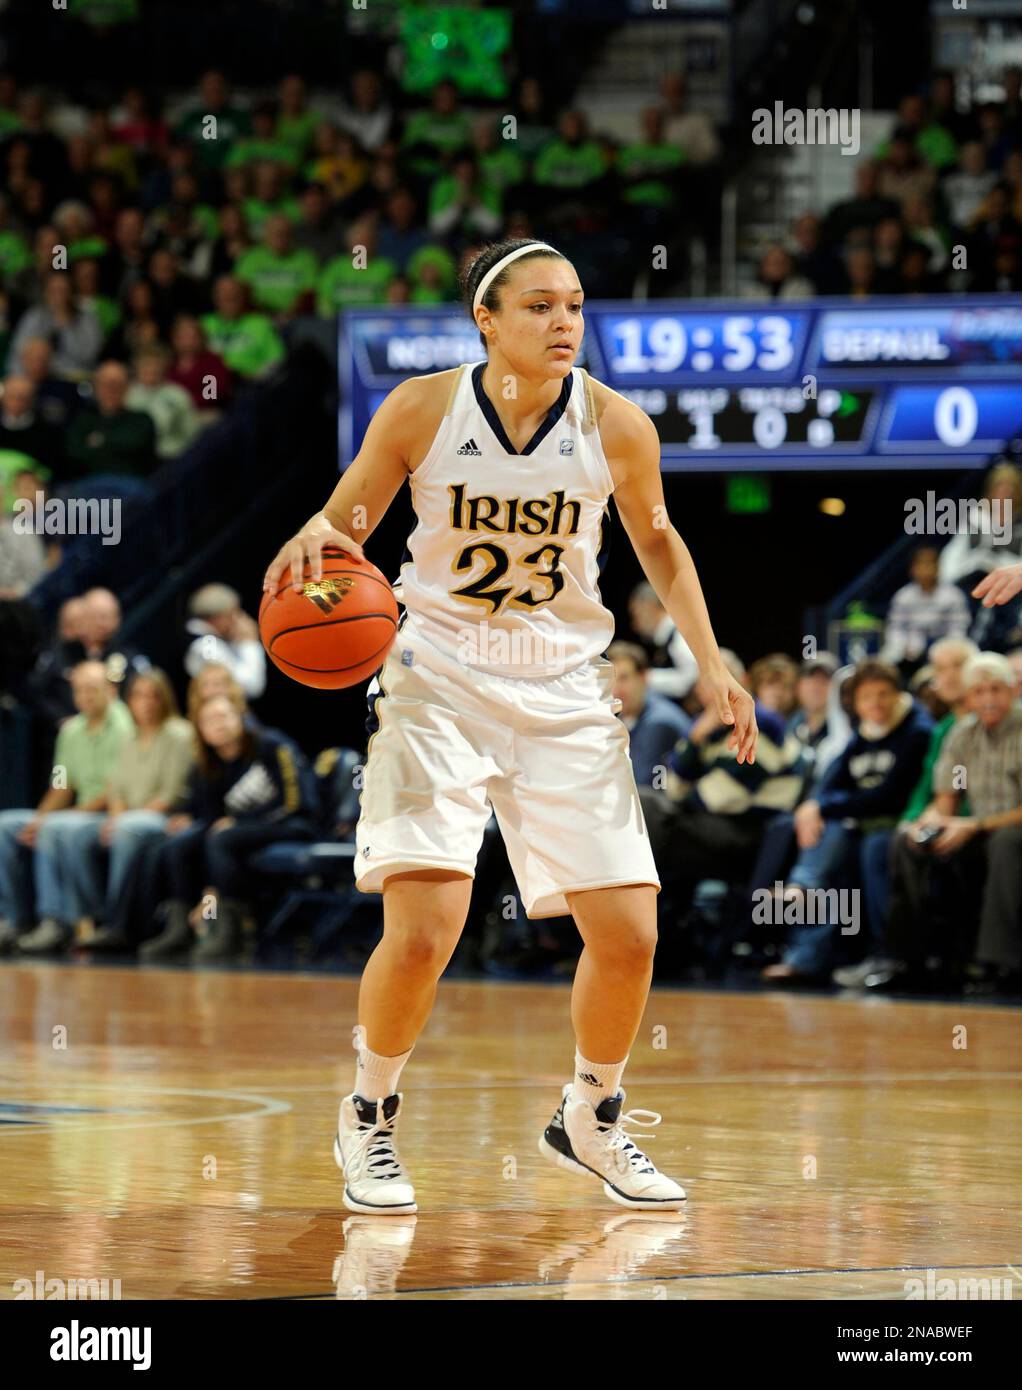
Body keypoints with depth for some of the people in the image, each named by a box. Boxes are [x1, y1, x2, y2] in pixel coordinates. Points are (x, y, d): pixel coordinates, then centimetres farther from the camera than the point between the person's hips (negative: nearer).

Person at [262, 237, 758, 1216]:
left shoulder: (615, 426, -8)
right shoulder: (422, 410, -12)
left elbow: (657, 542, 11)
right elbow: (344, 520, 1)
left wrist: (711, 665, 4)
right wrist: (312, 543, -22)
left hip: (564, 690, 2)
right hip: (440, 680, -2)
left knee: (628, 936, -3)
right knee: (423, 932, -16)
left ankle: (590, 1120, 25)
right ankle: (368, 1121, 11)